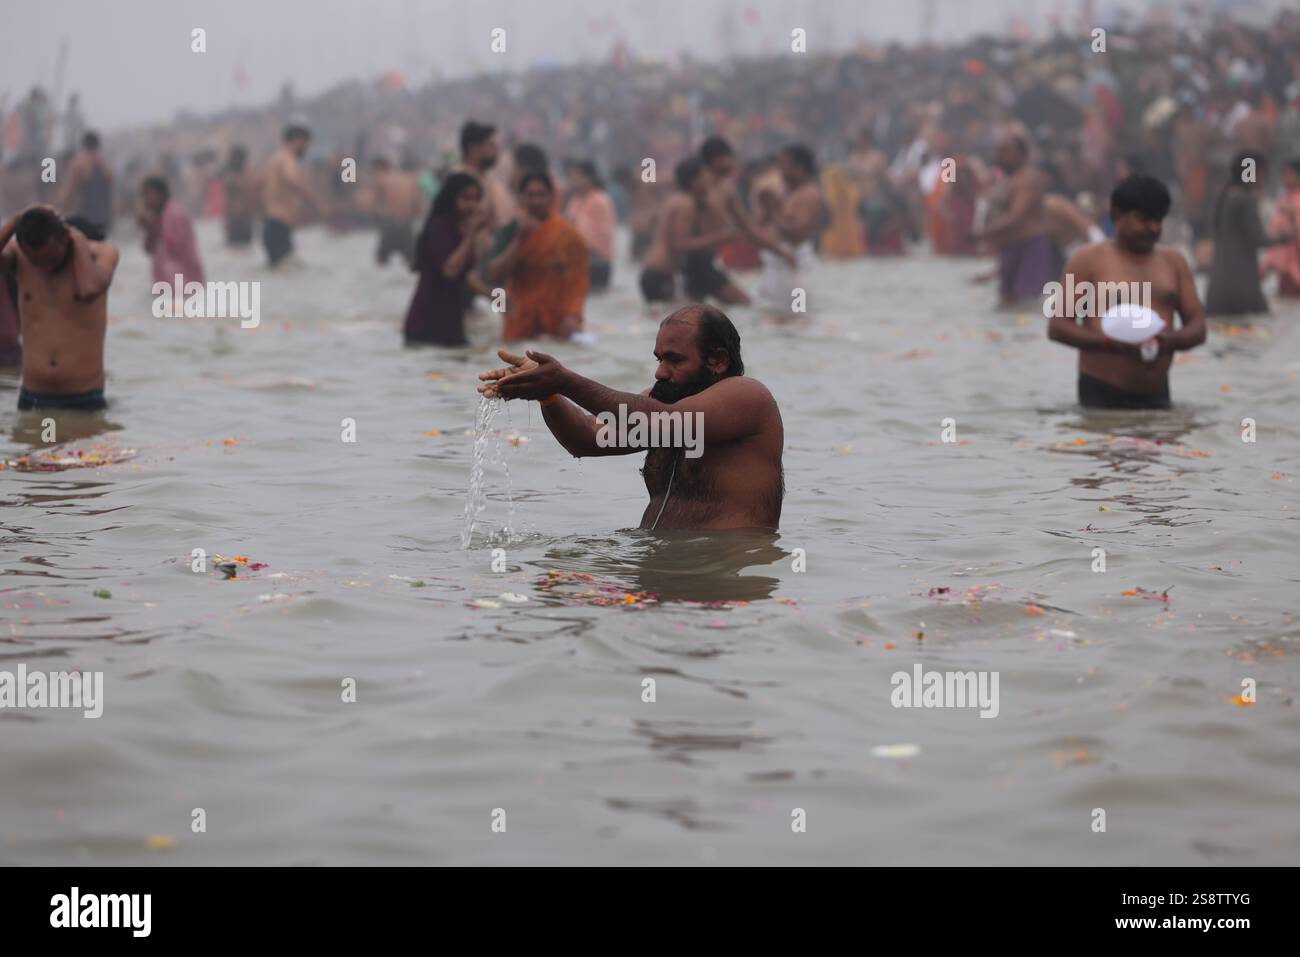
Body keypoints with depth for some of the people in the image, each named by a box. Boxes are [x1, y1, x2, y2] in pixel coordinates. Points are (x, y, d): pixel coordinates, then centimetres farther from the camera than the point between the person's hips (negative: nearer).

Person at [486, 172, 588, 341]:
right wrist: (520, 238, -16)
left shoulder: (567, 235, -2)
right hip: (520, 324, 1)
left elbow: (577, 281, -6)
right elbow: (495, 273, -9)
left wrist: (572, 315, -21)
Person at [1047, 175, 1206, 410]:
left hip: (1156, 396, 4)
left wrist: (1171, 340, -12)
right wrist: (1110, 342, -18)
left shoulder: (1174, 262, 14)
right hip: (1101, 395, -4)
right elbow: (1057, 326, -3)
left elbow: (1198, 327, 12)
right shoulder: (1089, 260, 2)